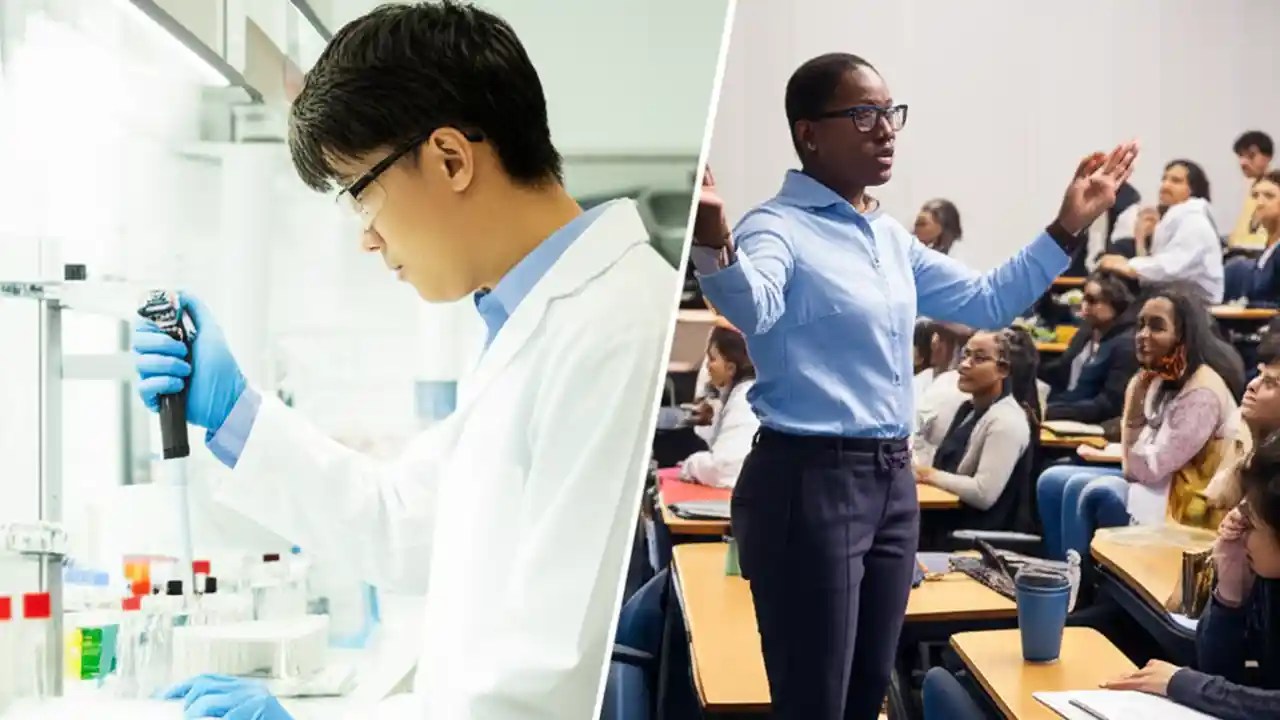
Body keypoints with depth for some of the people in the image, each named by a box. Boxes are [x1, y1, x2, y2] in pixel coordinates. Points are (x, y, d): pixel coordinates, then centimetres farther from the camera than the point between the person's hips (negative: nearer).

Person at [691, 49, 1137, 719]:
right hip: (807, 481, -8)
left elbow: (986, 301, 23)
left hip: (892, 478, 8)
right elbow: (752, 307, -34)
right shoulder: (778, 227, -12)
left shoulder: (891, 236, 13)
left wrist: (1068, 226, 17)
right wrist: (712, 240, -55)